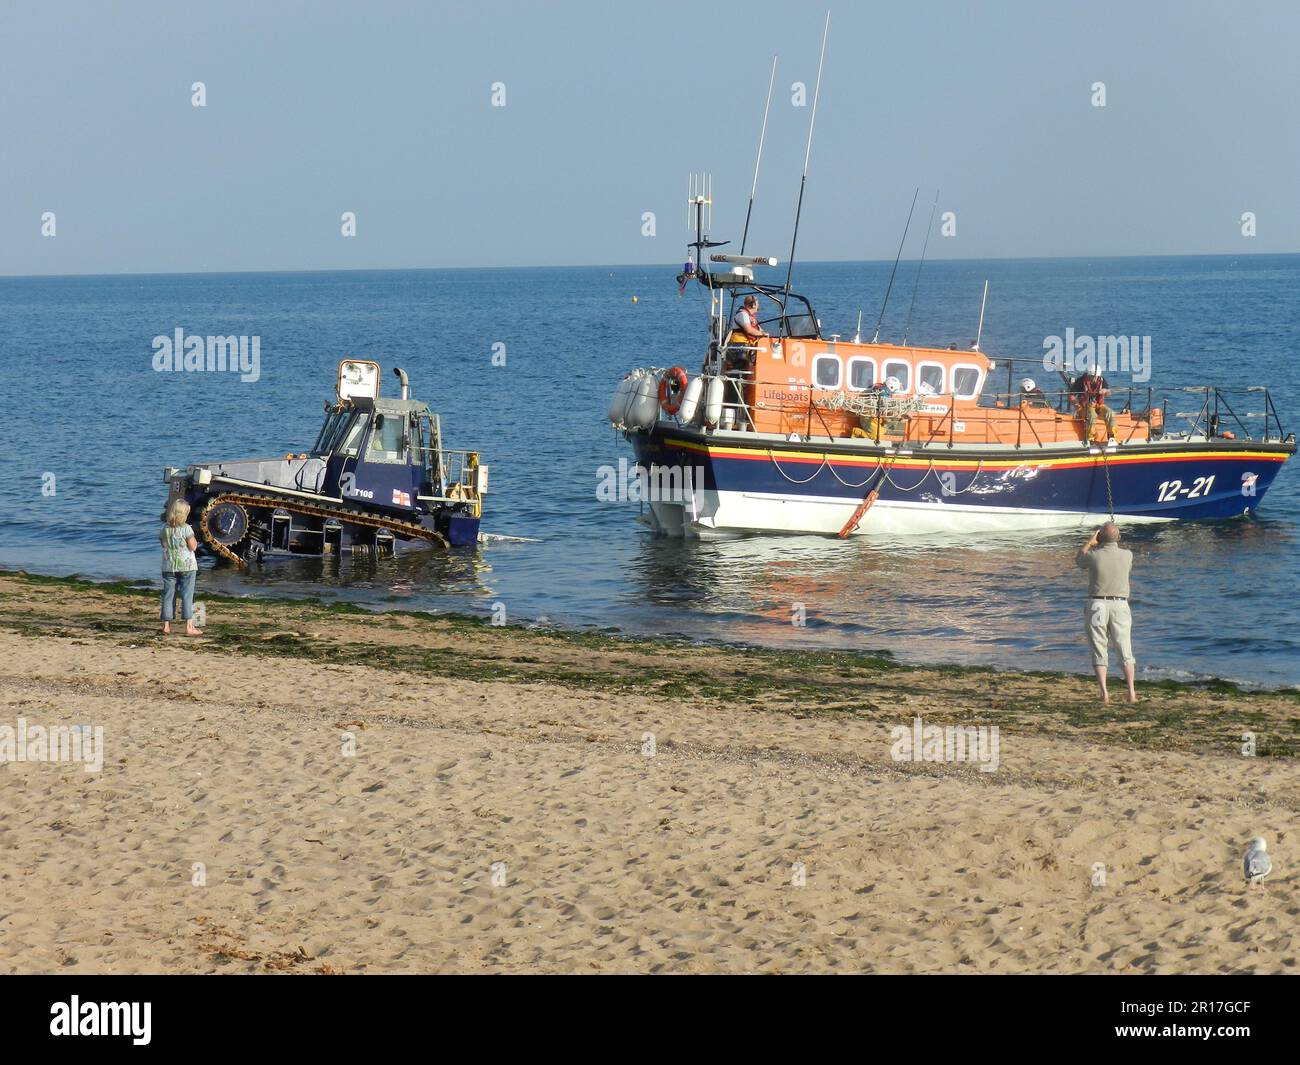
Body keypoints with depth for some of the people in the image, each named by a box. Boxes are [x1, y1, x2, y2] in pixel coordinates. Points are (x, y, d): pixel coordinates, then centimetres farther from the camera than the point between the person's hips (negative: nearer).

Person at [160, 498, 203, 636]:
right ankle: (189, 626, -2)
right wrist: (194, 539, 6)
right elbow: (193, 547, -11)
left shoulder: (164, 529, -1)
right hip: (186, 566, -4)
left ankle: (166, 626, 12)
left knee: (168, 595, 9)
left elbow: (163, 545, 11)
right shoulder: (186, 529, -14)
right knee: (187, 595, 0)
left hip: (169, 566, 4)